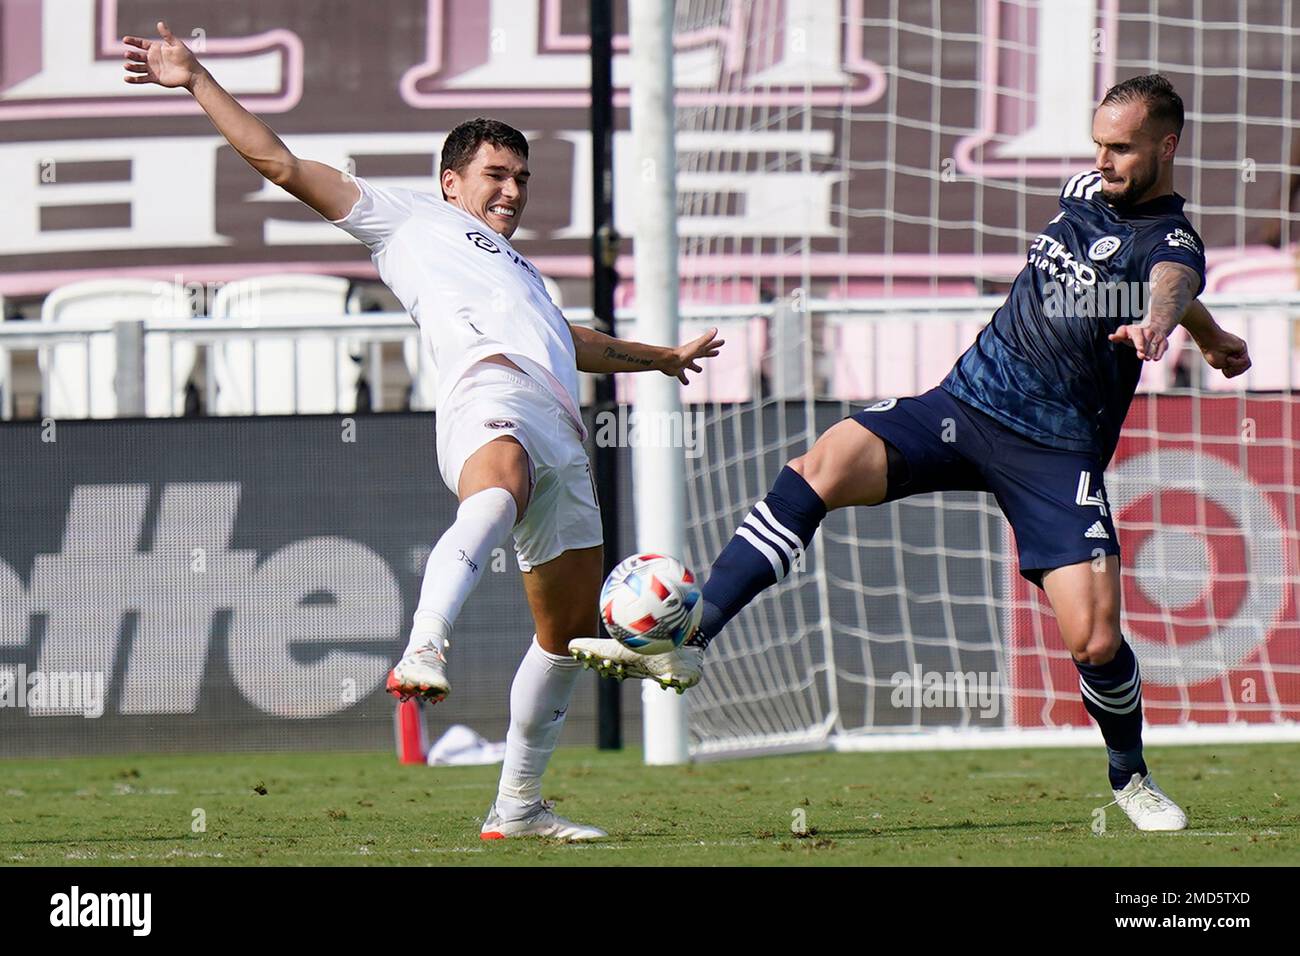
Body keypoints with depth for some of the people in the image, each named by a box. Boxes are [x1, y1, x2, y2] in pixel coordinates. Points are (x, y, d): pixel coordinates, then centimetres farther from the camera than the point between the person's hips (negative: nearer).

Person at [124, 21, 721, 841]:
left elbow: (570, 342, 63)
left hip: (563, 435, 8)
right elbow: (283, 166, 17)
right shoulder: (411, 220, 22)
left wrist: (661, 358, 76)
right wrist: (197, 81, 14)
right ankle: (426, 651, -66)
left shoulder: (520, 271, 43)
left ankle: (518, 805, 16)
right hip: (492, 394, -8)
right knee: (498, 490, -43)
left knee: (571, 627, 7)